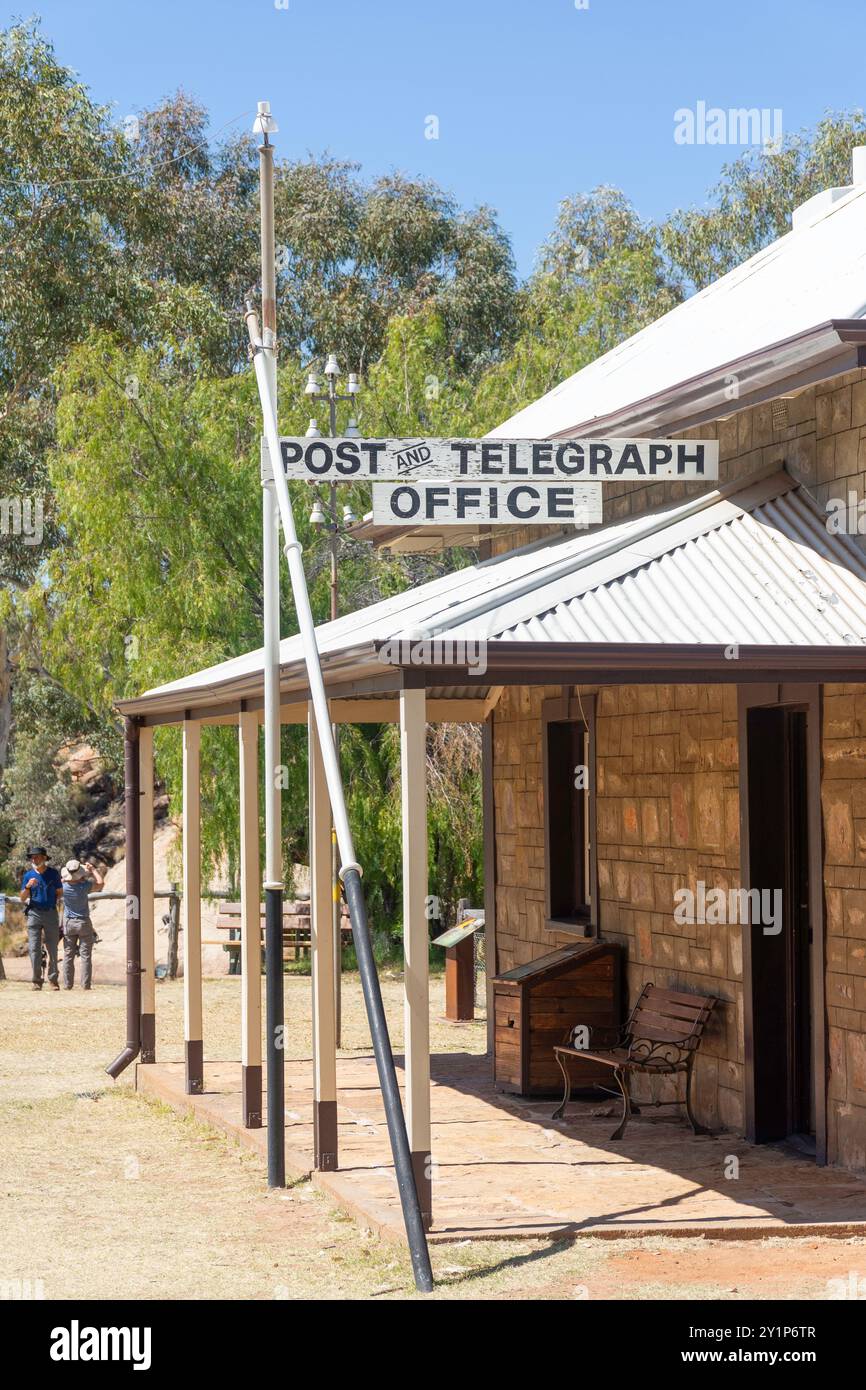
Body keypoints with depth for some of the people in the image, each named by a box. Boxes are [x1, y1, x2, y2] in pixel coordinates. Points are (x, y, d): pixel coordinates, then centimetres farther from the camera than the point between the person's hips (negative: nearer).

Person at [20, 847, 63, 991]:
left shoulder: (53, 873, 3)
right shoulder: (29, 875, 5)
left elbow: (60, 893, 11)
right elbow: (23, 898, 4)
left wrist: (56, 901, -7)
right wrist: (28, 886, -13)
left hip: (51, 913, -1)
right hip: (34, 913, 1)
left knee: (52, 948, 1)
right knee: (34, 948, -3)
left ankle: (53, 979, 8)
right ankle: (36, 981, 1)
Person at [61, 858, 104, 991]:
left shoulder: (63, 886, -12)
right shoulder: (84, 886, -18)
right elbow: (100, 883, -3)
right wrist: (92, 869, 3)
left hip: (68, 923, 2)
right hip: (84, 923, -2)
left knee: (68, 955, 9)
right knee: (86, 955, 3)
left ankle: (68, 984, 8)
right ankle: (86, 984, -1)